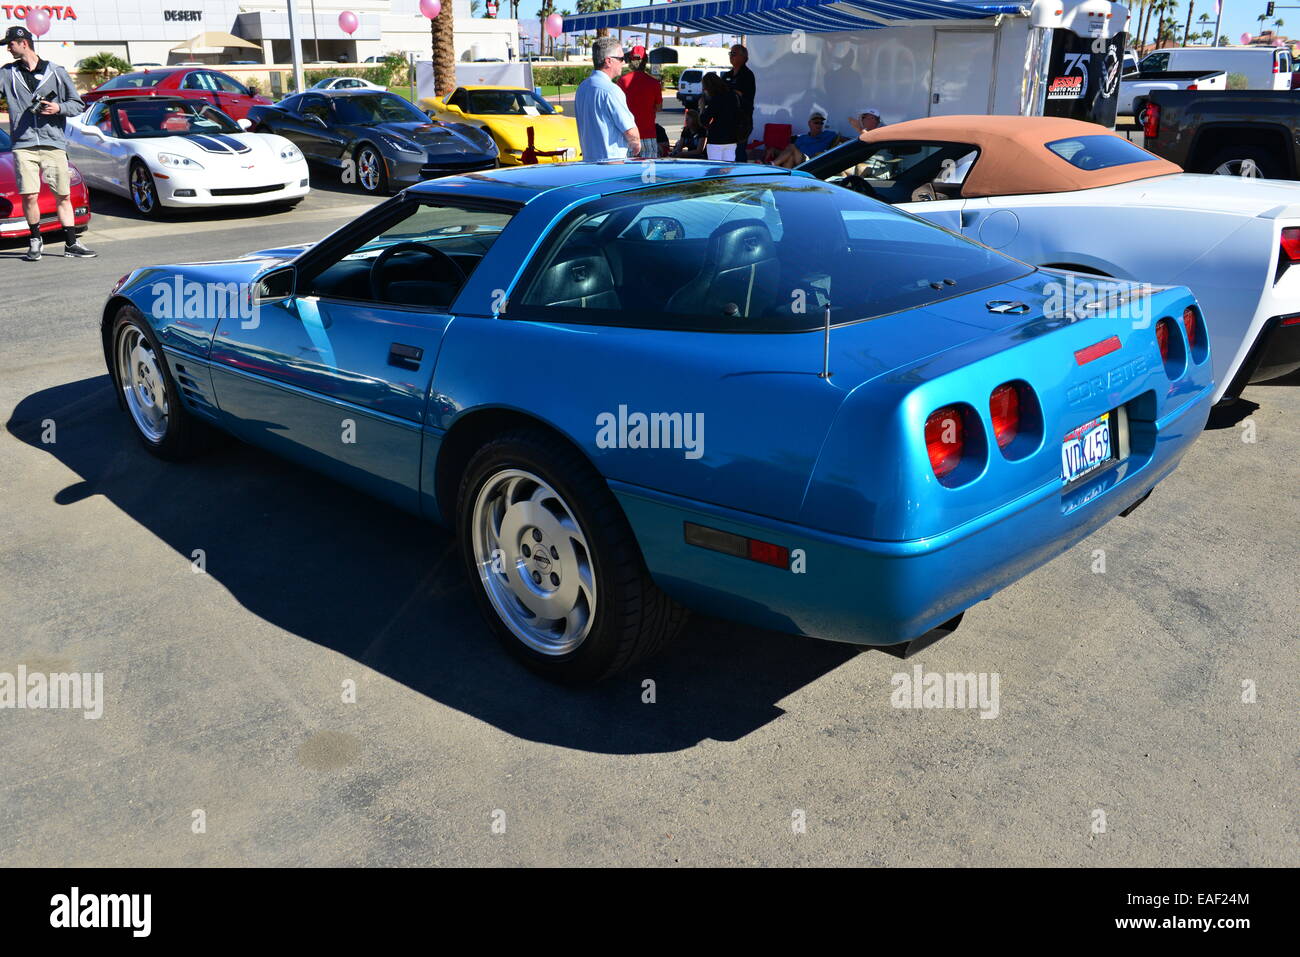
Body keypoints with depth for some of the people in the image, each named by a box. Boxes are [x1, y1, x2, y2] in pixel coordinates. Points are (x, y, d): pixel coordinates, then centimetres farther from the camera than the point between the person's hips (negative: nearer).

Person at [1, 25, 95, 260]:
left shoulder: (56, 72, 7)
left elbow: (78, 103, 9)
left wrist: (59, 108, -7)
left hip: (54, 144, -1)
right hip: (23, 145, 1)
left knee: (64, 196, 2)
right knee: (29, 196, -6)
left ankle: (71, 244, 9)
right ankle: (35, 240, 12)